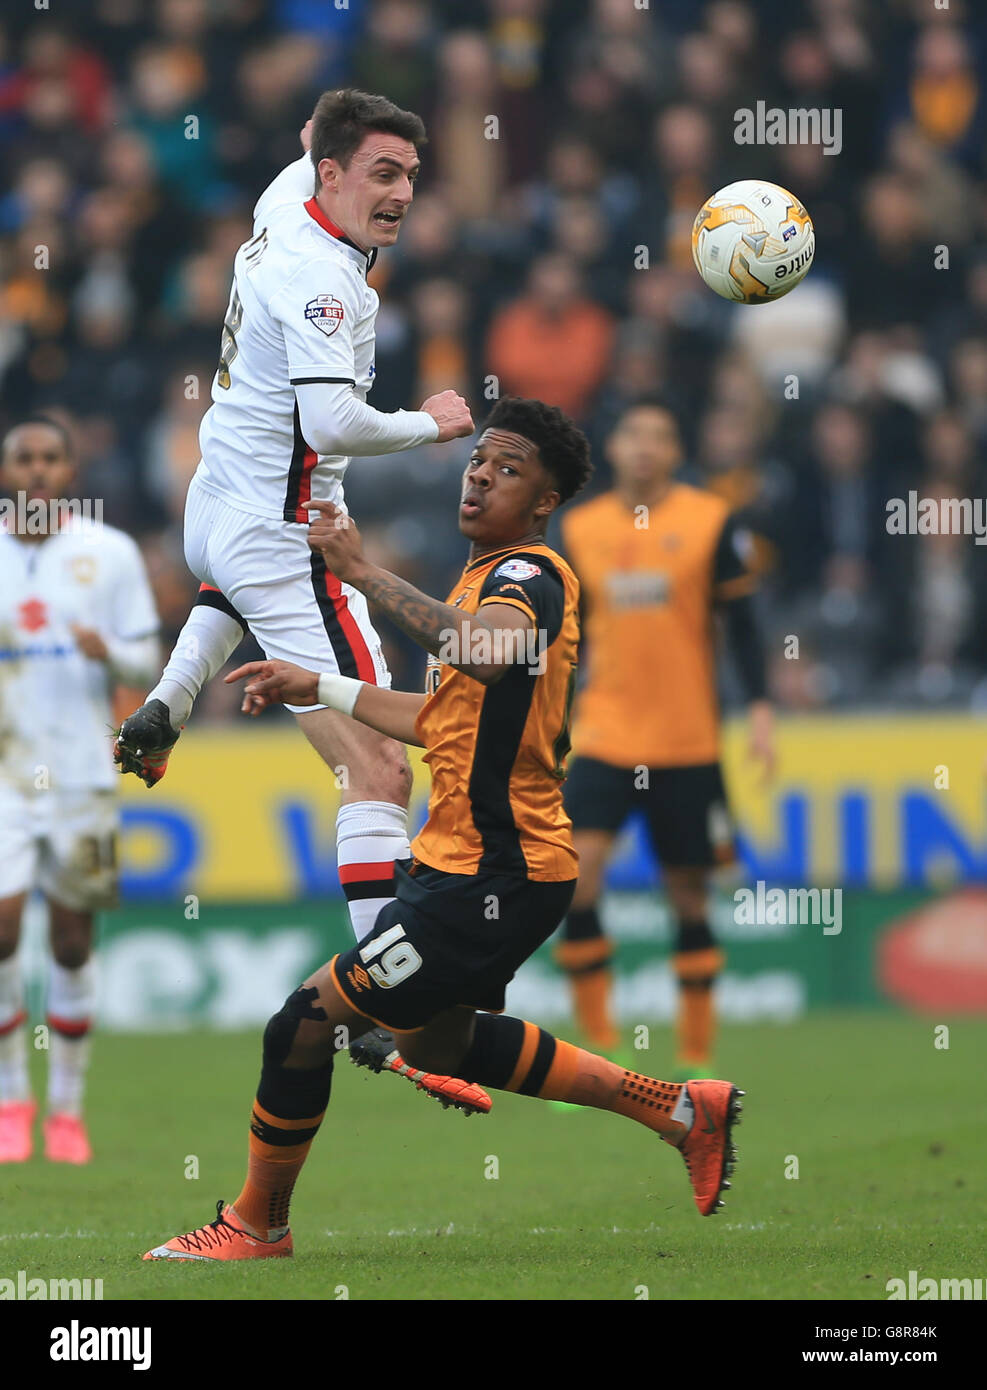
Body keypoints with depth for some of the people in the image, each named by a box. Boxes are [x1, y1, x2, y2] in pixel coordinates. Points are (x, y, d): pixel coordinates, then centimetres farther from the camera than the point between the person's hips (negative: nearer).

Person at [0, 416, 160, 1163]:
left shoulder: (111, 553, 3)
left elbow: (147, 659, 5)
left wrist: (110, 652, -16)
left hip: (82, 772, 0)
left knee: (74, 938, 4)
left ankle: (68, 1106, 17)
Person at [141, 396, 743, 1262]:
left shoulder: (531, 575, -16)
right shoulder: (488, 576, 16)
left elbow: (490, 652, -41)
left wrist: (363, 572, -38)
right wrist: (321, 689, 27)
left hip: (494, 877, -11)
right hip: (463, 859, 11)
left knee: (303, 1027, -8)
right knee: (436, 1043, 27)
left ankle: (258, 1224, 12)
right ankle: (683, 1111, 30)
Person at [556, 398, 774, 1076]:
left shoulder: (711, 522, -2)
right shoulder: (580, 529, 5)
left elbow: (743, 622, 0)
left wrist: (760, 708, -8)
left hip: (687, 741, -1)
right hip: (604, 734, 2)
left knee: (689, 892, 4)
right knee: (576, 867, -17)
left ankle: (697, 1056, 15)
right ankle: (598, 1034, -8)